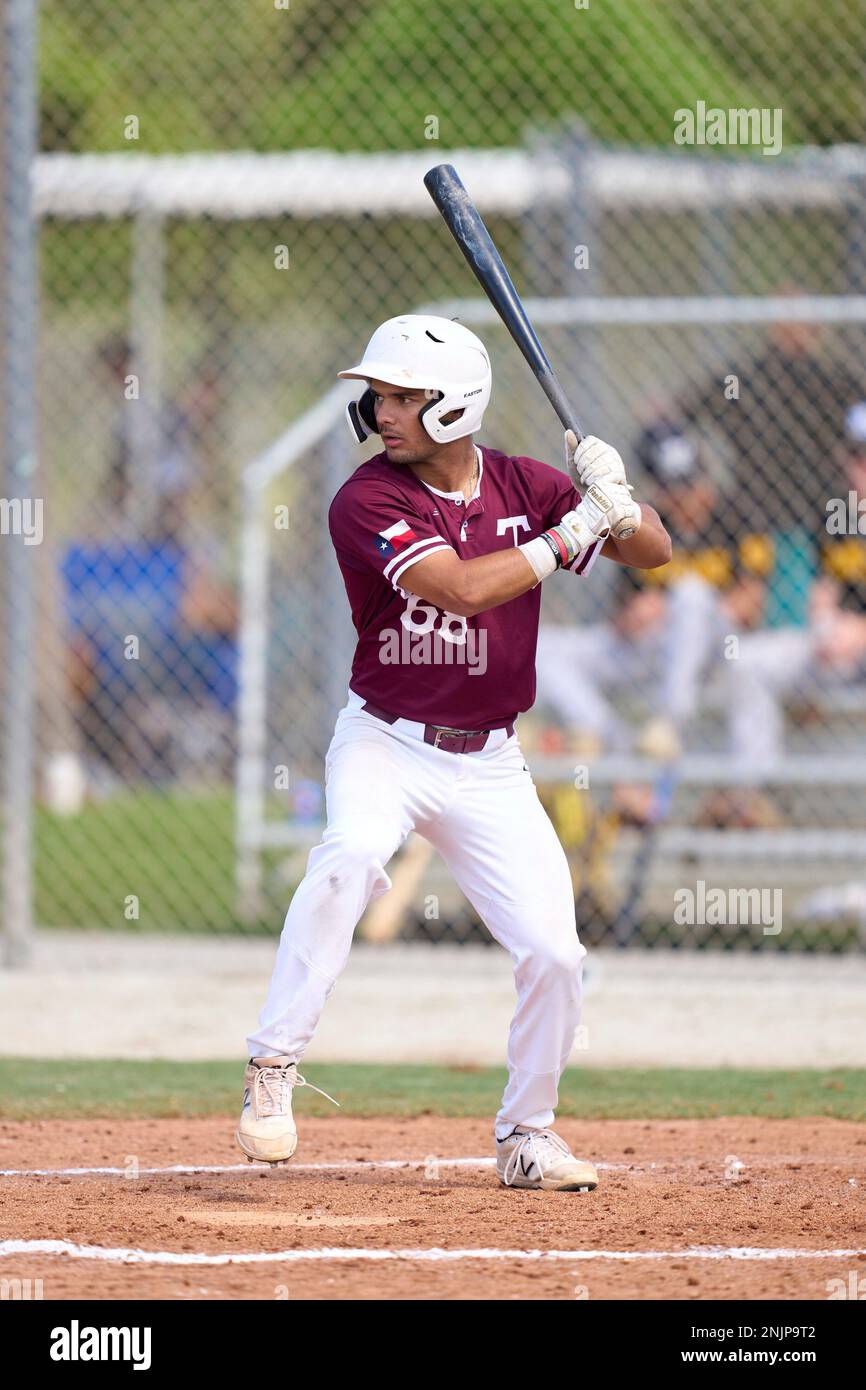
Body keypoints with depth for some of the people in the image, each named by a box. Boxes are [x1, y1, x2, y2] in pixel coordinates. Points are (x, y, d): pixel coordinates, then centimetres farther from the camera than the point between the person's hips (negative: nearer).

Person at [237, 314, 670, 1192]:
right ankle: (272, 1071, -27)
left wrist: (616, 502, -18)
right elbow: (461, 588, -26)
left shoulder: (521, 486, 0)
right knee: (350, 858, -34)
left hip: (488, 764, 4)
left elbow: (653, 552, 3)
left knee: (553, 951, -4)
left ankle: (526, 1135, 18)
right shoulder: (368, 500, -13)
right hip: (385, 741, -4)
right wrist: (573, 531, -23)